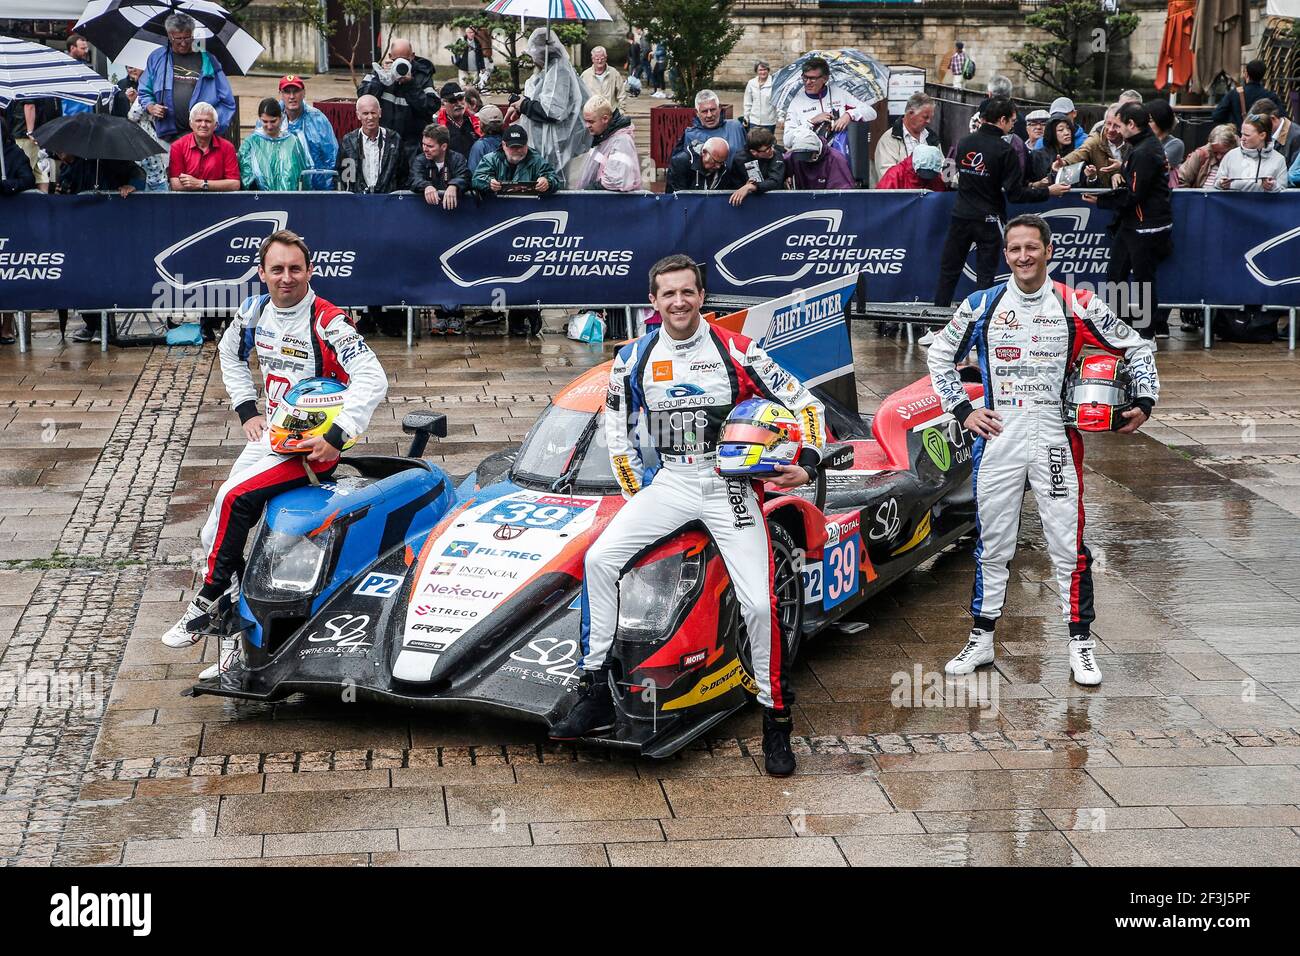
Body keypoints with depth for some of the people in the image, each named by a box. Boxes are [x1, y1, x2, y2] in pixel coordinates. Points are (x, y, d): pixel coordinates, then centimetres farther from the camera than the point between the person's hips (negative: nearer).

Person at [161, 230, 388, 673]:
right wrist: (246, 410, 13)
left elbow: (373, 379, -23)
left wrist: (338, 435, -28)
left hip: (316, 445, -8)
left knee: (237, 500, -25)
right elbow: (230, 355, 24)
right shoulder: (254, 312, 3)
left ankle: (208, 601, -9)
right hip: (272, 433, 8)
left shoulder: (328, 322, -18)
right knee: (214, 534, 1)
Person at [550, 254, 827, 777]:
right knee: (600, 558, -17)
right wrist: (638, 493, 6)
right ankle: (596, 693, -9)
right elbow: (617, 431, 14)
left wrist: (808, 465, -13)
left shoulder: (737, 351, -6)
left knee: (759, 602, -15)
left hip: (731, 483, -3)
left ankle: (776, 718, 5)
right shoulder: (635, 359, 2)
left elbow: (805, 403, 0)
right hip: (670, 482, 3)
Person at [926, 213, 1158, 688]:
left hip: (1055, 437, -1)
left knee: (1068, 545, -2)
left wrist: (1145, 400, -2)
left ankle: (1081, 644, 8)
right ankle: (981, 640, 19)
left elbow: (1136, 348, 9)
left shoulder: (1077, 306, -1)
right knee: (991, 543, 8)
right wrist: (962, 410, 6)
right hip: (997, 437, 1)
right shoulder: (981, 305, 3)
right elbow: (939, 356, 15)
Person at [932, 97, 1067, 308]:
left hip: (960, 217, 4)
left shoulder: (963, 143, 2)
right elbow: (1015, 194, -15)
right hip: (988, 220, -4)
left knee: (949, 269, 11)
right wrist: (1048, 191, -5)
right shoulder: (1004, 150, -13)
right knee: (985, 275, 4)